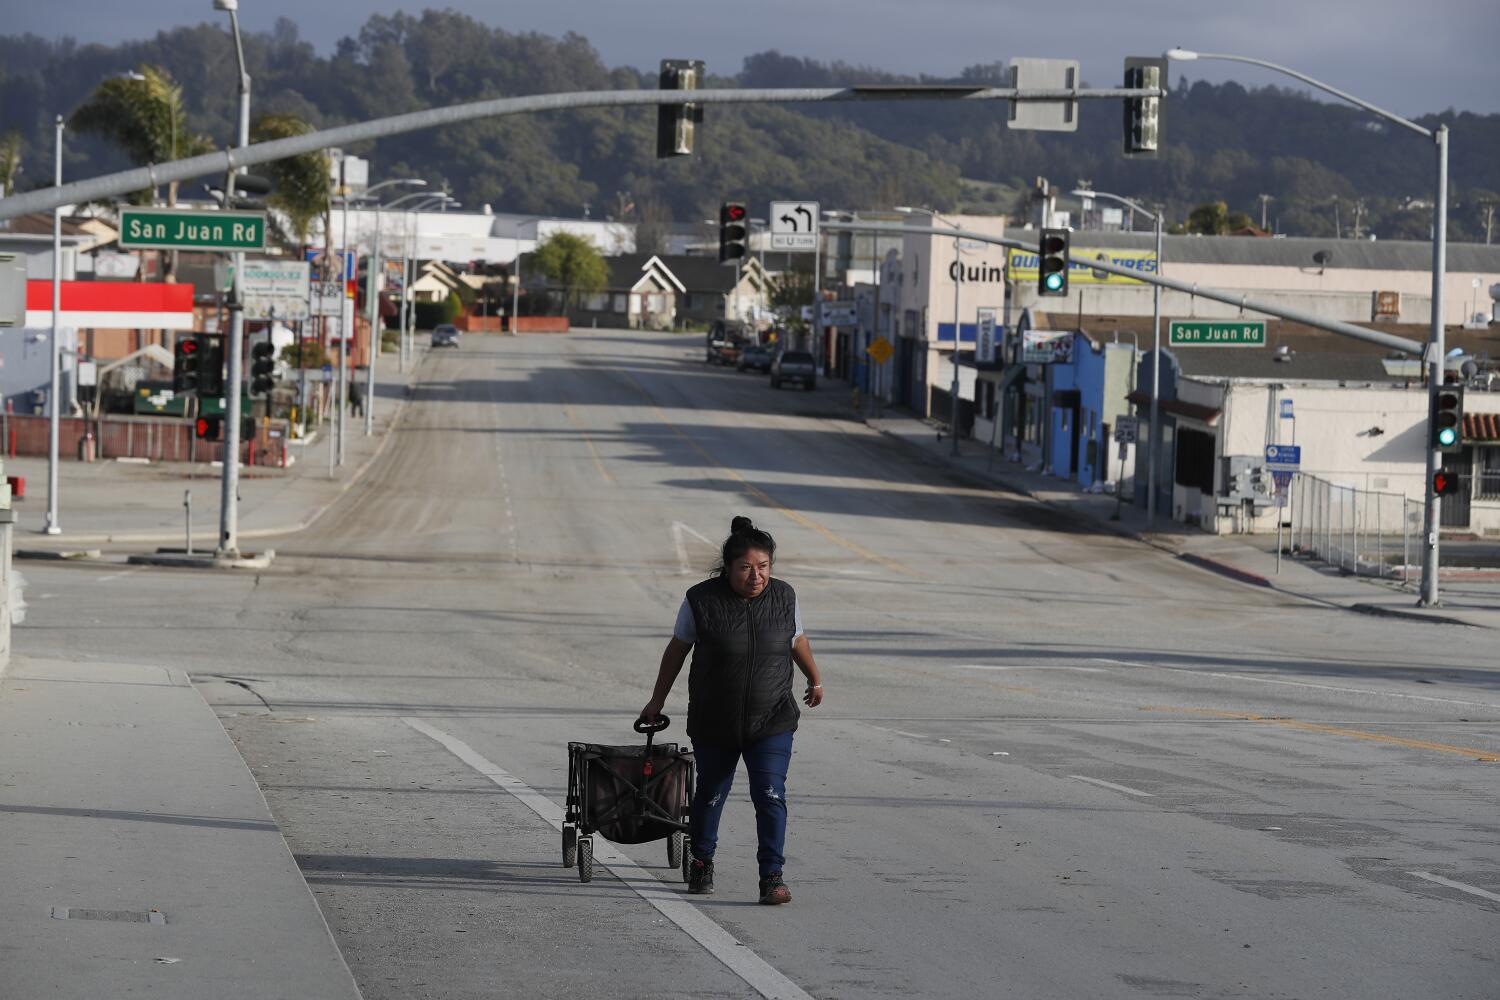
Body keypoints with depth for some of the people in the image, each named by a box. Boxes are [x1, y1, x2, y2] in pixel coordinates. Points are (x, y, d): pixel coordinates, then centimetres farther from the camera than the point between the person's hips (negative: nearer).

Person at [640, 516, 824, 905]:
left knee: (770, 795, -12)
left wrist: (815, 679, 30)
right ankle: (701, 862, 37)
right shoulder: (701, 600, -10)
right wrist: (658, 700, 10)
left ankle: (772, 876, -10)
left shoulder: (783, 597, -3)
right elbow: (677, 650, 3)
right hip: (714, 725, 0)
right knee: (711, 793, 14)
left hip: (771, 723, 0)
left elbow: (797, 640, 16)